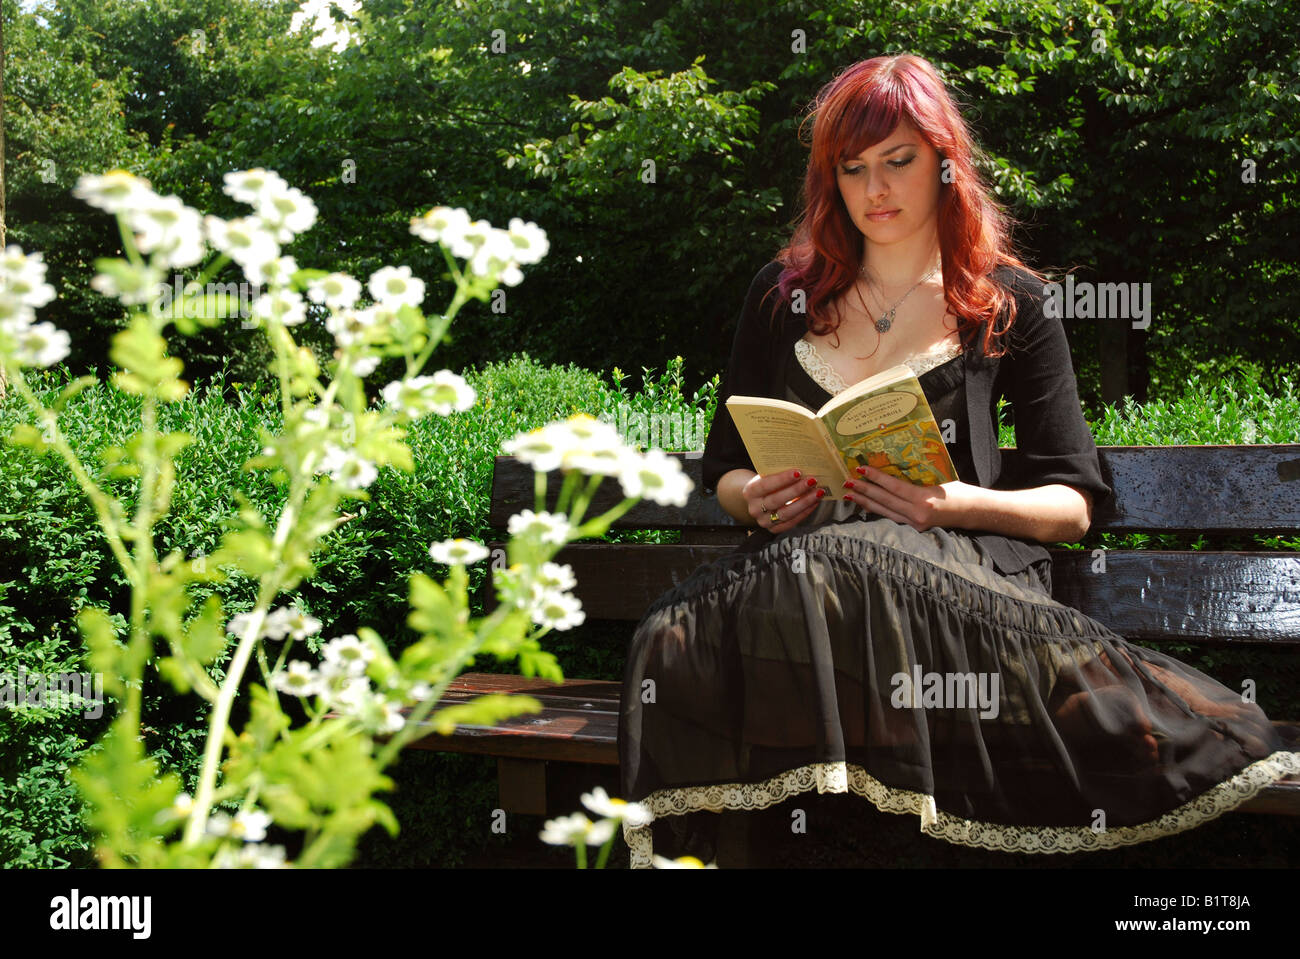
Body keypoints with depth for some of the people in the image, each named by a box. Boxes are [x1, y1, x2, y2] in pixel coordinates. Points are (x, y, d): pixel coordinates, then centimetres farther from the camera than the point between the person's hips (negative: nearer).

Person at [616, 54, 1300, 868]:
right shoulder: (784, 293, 20)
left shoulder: (1009, 305, 12)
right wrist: (757, 496, -2)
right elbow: (724, 469, 24)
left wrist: (961, 505, -13)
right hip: (802, 549, 2)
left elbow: (1074, 505, 8)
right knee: (675, 638, -37)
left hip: (959, 563, -2)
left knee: (847, 566, -42)